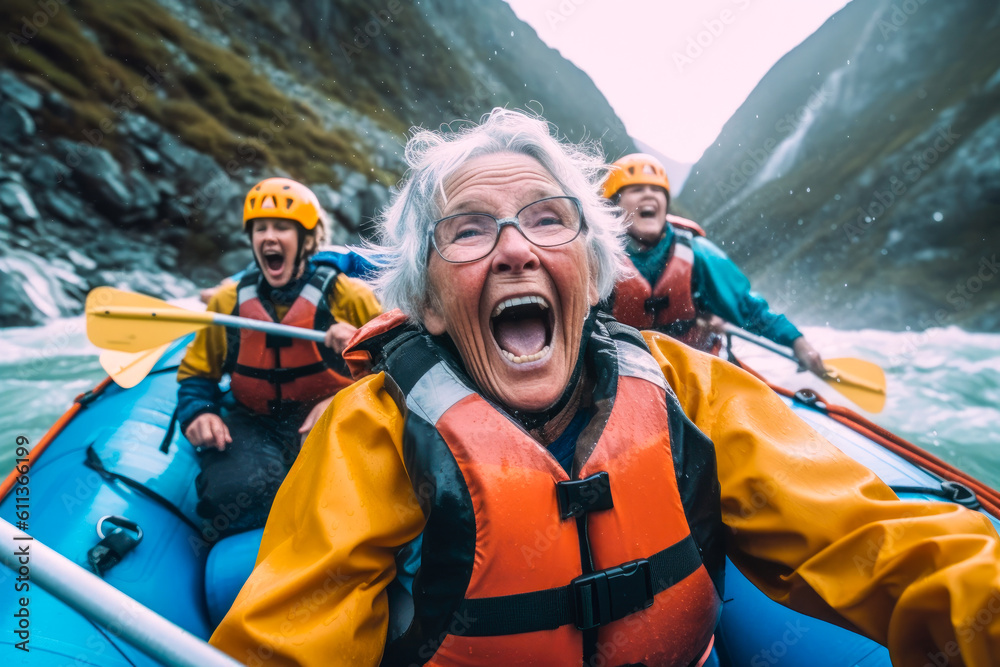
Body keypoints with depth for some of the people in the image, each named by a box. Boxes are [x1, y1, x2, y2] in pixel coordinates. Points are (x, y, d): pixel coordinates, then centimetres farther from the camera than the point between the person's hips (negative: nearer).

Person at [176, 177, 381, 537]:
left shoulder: (348, 296, -5)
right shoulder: (227, 302, 4)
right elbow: (196, 372, 16)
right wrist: (198, 412, -5)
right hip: (255, 425, 2)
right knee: (231, 490, -29)